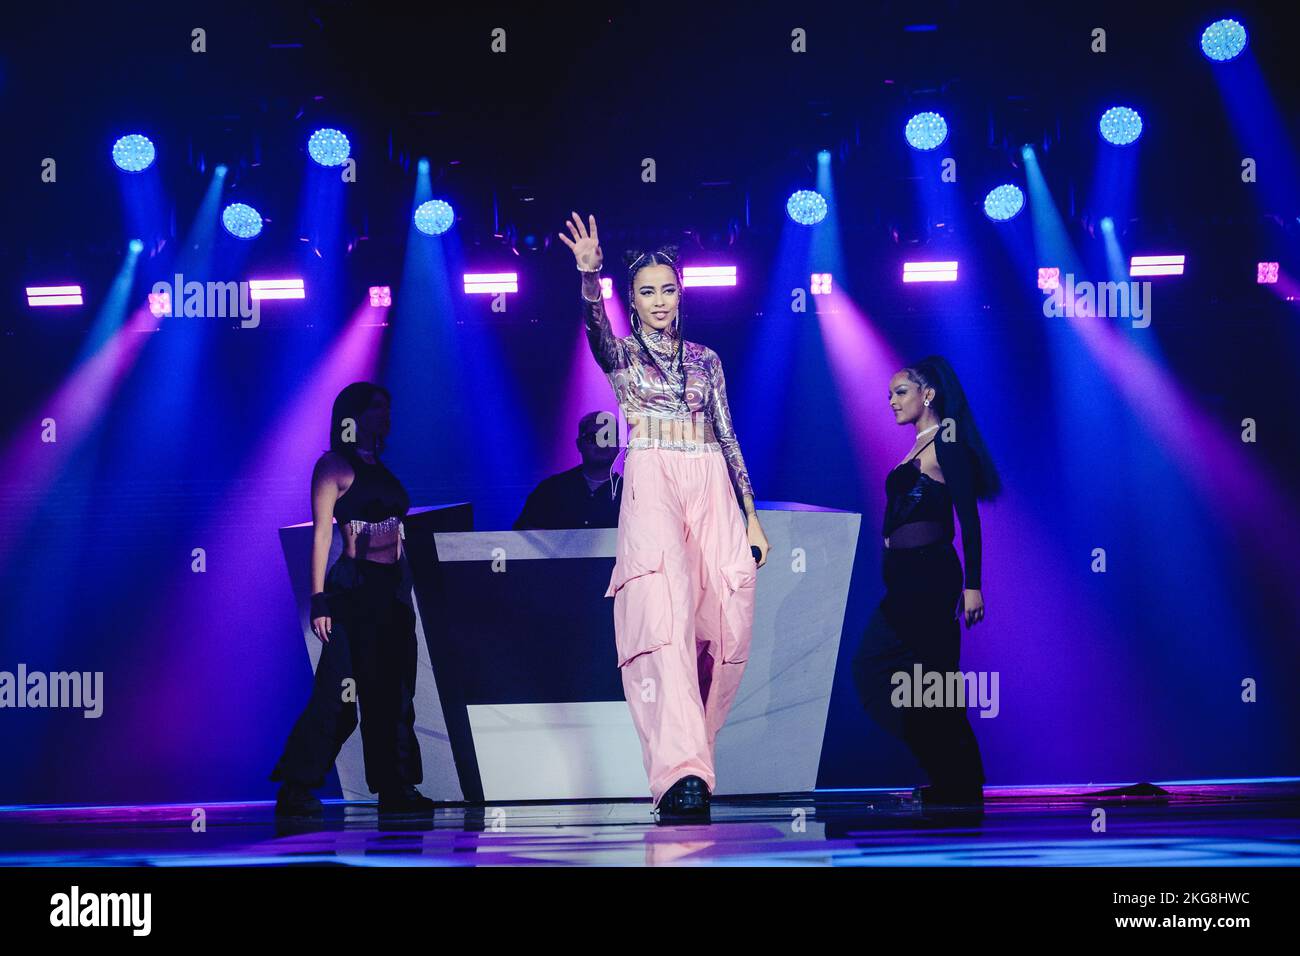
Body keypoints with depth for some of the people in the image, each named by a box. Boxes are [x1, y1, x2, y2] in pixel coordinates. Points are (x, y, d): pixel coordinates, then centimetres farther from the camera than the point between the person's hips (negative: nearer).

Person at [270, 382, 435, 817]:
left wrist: (406, 589, 15)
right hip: (355, 588, -8)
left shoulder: (380, 469, 19)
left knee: (395, 691, 6)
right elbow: (322, 533, -9)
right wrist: (319, 599, -16)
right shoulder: (334, 465, -3)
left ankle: (397, 788, 10)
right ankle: (295, 788, -6)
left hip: (394, 589, 8)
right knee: (338, 691, -11)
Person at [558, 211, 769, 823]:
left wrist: (751, 516, 12)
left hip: (712, 490, 5)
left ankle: (687, 752, 11)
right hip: (652, 484, -5)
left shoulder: (705, 359, 19)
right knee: (666, 612, -24)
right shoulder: (623, 355, 8)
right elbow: (596, 328, -16)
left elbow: (728, 438, 18)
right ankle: (682, 773, -36)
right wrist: (589, 276, -36)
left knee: (725, 630, -5)